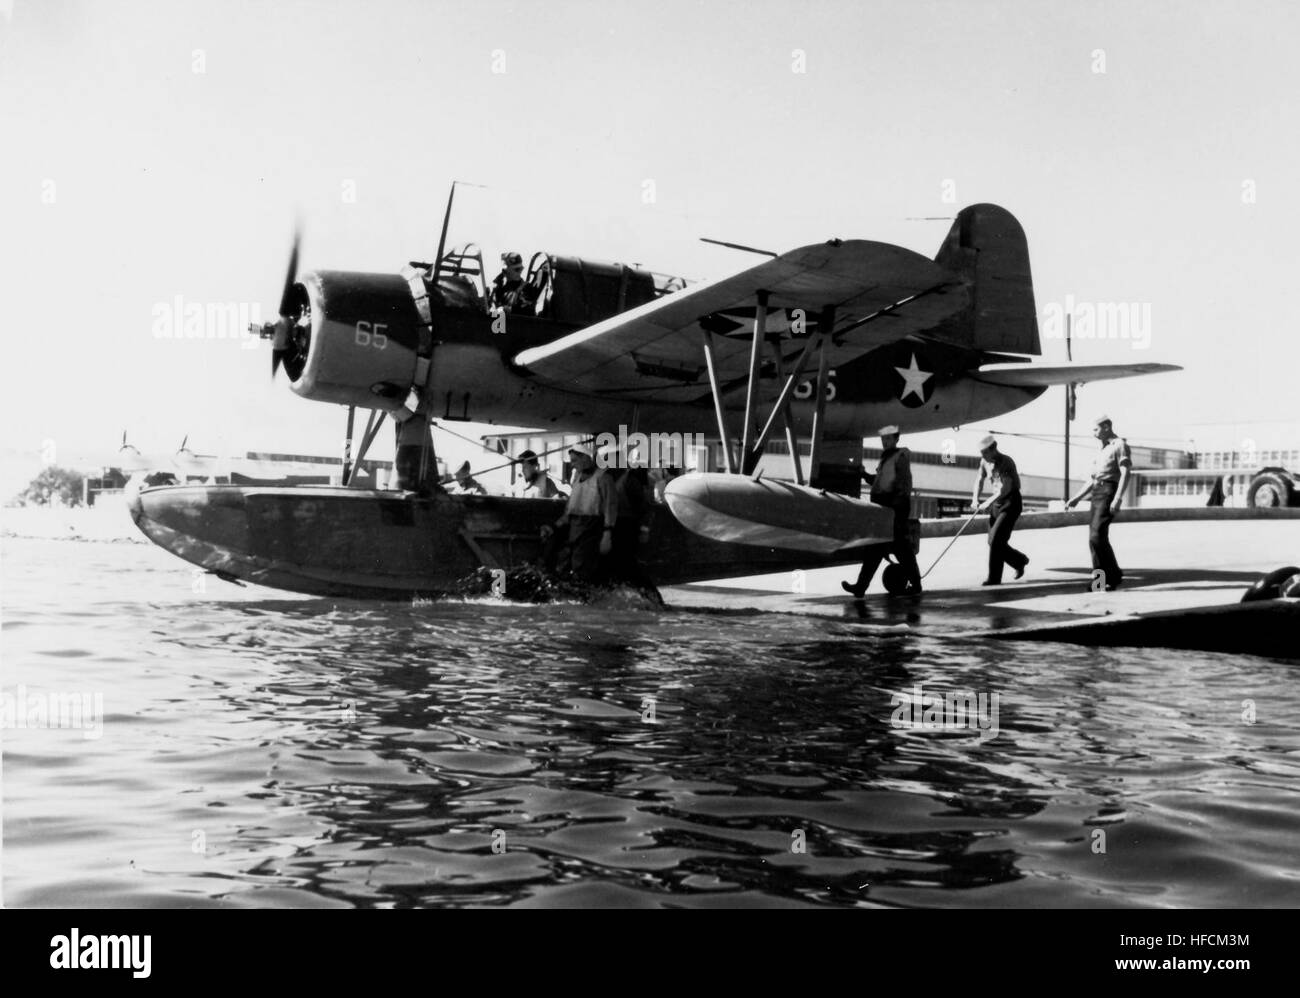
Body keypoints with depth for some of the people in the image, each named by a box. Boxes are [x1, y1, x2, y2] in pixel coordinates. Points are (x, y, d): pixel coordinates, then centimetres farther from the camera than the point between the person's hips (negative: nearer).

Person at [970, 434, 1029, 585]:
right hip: (997, 503, 8)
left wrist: (987, 503, -25)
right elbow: (980, 480, 16)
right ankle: (1020, 561, 28)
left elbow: (1005, 489, -26)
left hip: (1011, 503, -8)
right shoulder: (985, 461, 3)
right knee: (993, 541, 7)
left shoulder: (1006, 462, -20)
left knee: (996, 539, -15)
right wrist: (975, 499, 0)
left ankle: (994, 578, -7)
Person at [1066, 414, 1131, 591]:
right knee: (1097, 538, 4)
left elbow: (1125, 474, -14)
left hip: (1109, 492, -9)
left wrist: (1118, 498, -26)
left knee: (1096, 536, -17)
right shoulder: (1104, 449, 26)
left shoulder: (1120, 445, -2)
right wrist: (1077, 499, 18)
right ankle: (1112, 576, 10)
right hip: (1096, 494, 9)